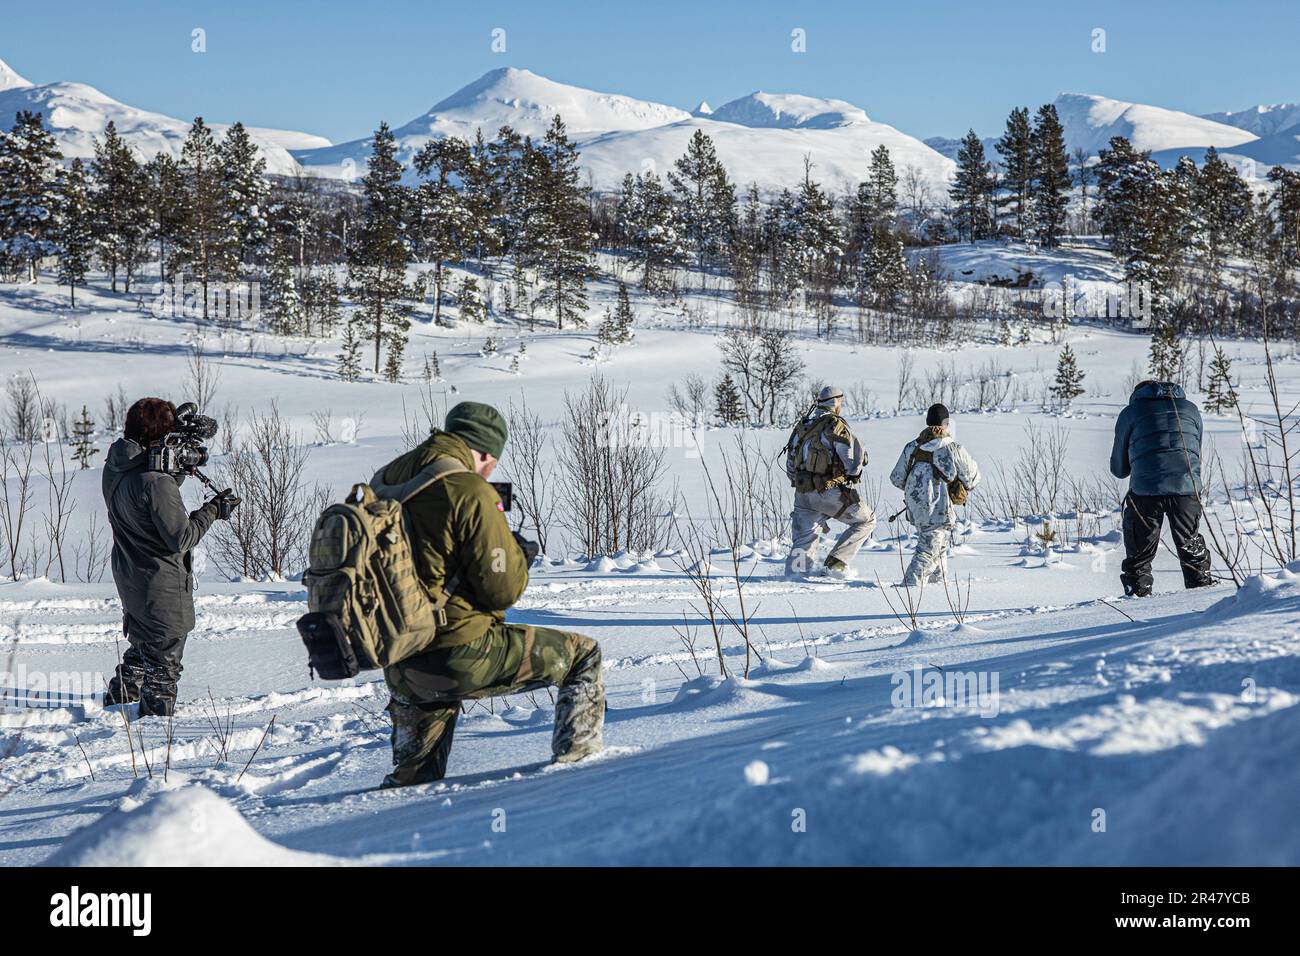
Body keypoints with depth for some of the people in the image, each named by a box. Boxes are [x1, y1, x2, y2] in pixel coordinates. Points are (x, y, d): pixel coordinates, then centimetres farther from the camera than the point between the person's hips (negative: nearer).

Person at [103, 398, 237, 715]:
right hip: (162, 589, -9)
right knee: (163, 664, 4)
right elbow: (180, 537, -22)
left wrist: (181, 469, 0)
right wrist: (213, 510, -10)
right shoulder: (155, 481, -26)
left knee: (141, 650, 26)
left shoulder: (115, 468, 1)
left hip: (130, 579, 9)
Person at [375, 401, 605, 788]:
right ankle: (578, 761, 11)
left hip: (396, 664, 8)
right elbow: (503, 590, -15)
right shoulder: (472, 494, -17)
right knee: (582, 655, 10)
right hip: (459, 658, -7)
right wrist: (519, 554, 6)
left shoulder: (387, 479, 6)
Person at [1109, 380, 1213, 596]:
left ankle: (1138, 592, 1)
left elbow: (1119, 469, 18)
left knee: (1139, 553, 8)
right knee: (1192, 547, 16)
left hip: (1146, 489, -2)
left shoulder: (1130, 412, 15)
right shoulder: (1191, 409, 24)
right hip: (1187, 487, 2)